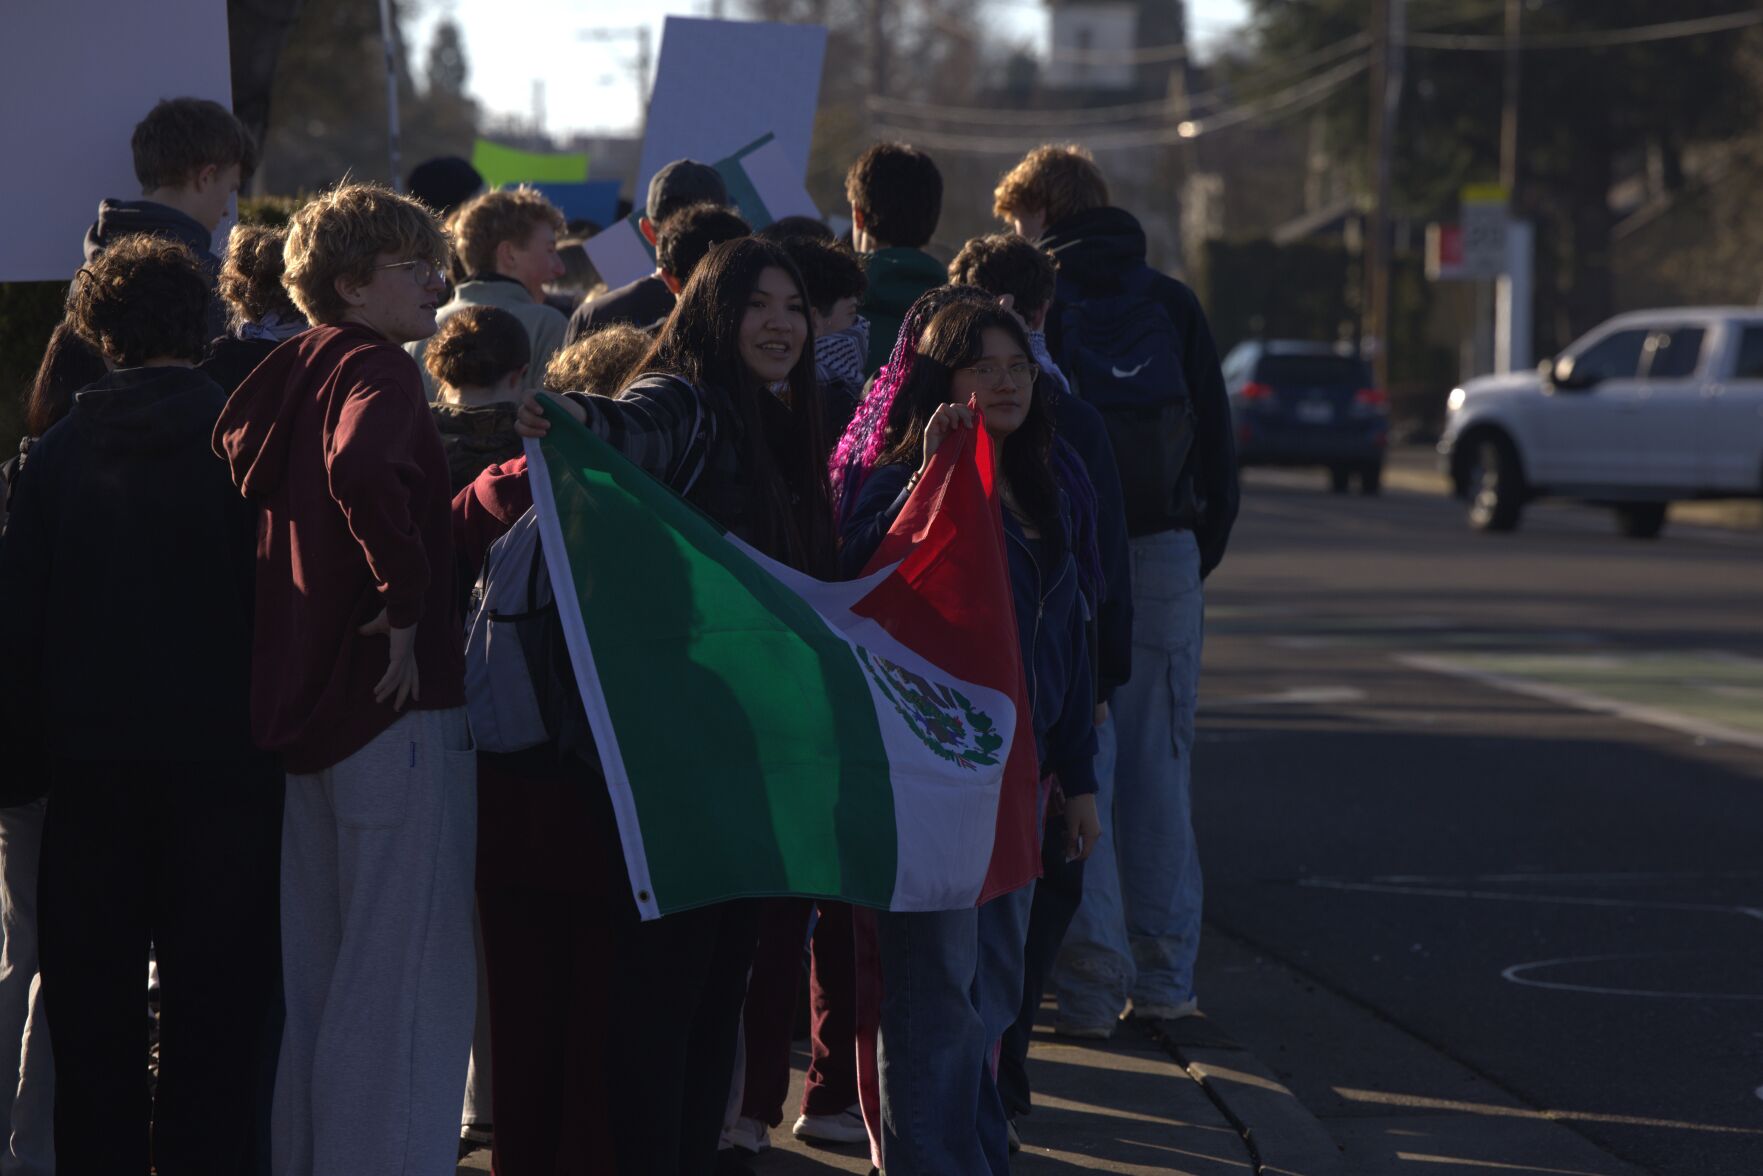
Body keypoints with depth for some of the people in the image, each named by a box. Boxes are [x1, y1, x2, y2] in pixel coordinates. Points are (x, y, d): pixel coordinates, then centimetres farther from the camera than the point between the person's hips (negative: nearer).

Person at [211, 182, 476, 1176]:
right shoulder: (377, 373, -13)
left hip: (302, 710, 9)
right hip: (402, 712, -9)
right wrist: (405, 597, -22)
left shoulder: (283, 374, 13)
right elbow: (361, 474, -33)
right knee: (407, 975, -4)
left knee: (320, 974, 16)